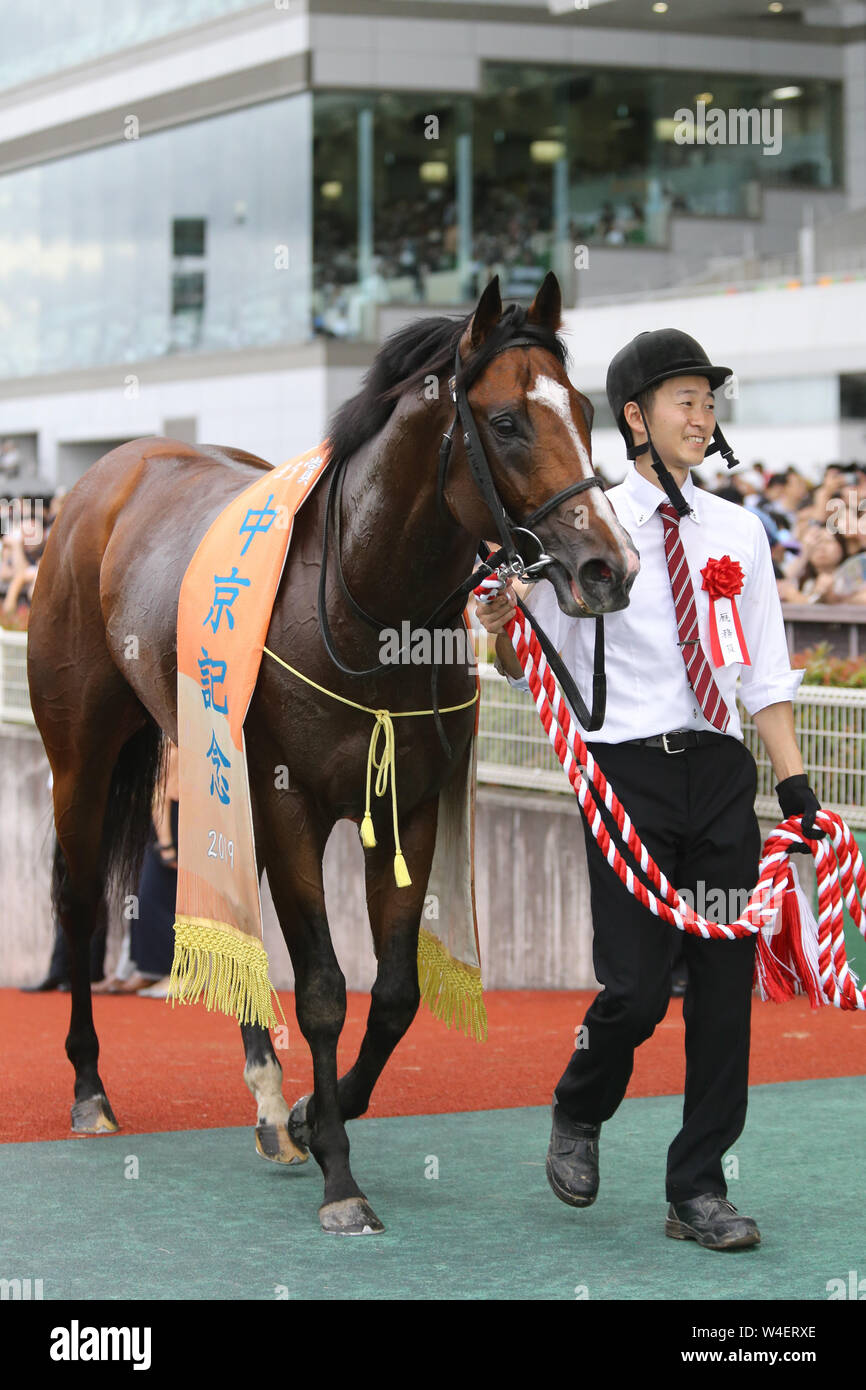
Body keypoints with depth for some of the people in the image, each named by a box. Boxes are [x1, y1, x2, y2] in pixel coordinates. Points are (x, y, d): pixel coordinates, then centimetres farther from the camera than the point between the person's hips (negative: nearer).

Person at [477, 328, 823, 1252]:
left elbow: (766, 673, 12)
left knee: (725, 985, 3)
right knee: (635, 987, -9)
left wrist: (794, 784, 5)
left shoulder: (739, 531, 11)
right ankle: (578, 1115, 23)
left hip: (723, 774, 4)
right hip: (629, 771, -4)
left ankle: (697, 1192, 14)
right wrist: (504, 630, -19)